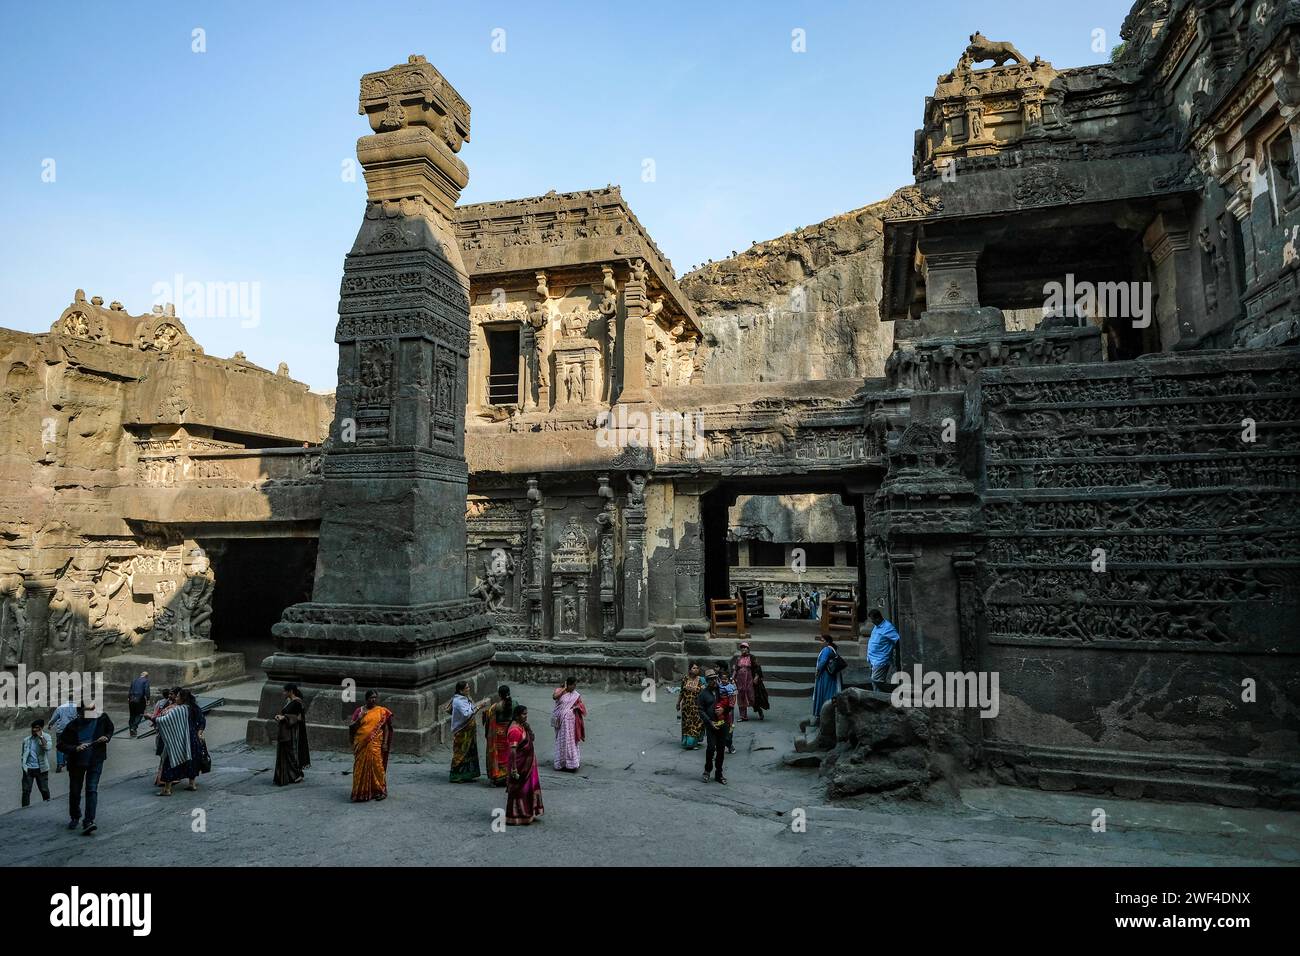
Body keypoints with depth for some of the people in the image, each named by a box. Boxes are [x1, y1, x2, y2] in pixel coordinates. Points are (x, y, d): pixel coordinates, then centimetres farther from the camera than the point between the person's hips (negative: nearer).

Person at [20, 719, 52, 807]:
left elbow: (48, 747, -23)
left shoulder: (46, 737, -3)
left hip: (41, 769, -2)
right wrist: (24, 766, 1)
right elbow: (23, 755, 13)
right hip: (28, 769, 2)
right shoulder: (26, 739, 6)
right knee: (26, 790, 3)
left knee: (44, 789, 7)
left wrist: (40, 736, -18)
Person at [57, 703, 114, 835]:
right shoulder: (73, 725, -14)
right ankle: (75, 818, 38)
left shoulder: (102, 718, -7)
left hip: (96, 760, 0)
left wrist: (107, 737, -6)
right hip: (77, 762, 0)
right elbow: (61, 745, -8)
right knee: (75, 791, 14)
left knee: (92, 790, -11)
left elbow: (110, 729, 14)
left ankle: (88, 822, -14)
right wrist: (75, 748, -25)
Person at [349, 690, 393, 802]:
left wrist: (385, 743, -8)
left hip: (375, 745, -2)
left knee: (376, 766, -3)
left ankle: (379, 790, 7)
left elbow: (386, 728, 1)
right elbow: (350, 727, 4)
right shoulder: (359, 711, 5)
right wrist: (359, 719, -13)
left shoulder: (382, 712, 2)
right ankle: (361, 792, 13)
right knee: (361, 767, 3)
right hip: (361, 744, 2)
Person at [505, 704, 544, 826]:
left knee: (530, 787, 17)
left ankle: (528, 813, 30)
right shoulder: (515, 730, -24)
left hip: (527, 763, 10)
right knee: (518, 790, 1)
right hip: (520, 764, -10)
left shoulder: (522, 726, 6)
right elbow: (512, 750, -26)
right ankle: (515, 817, 13)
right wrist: (514, 769, -27)